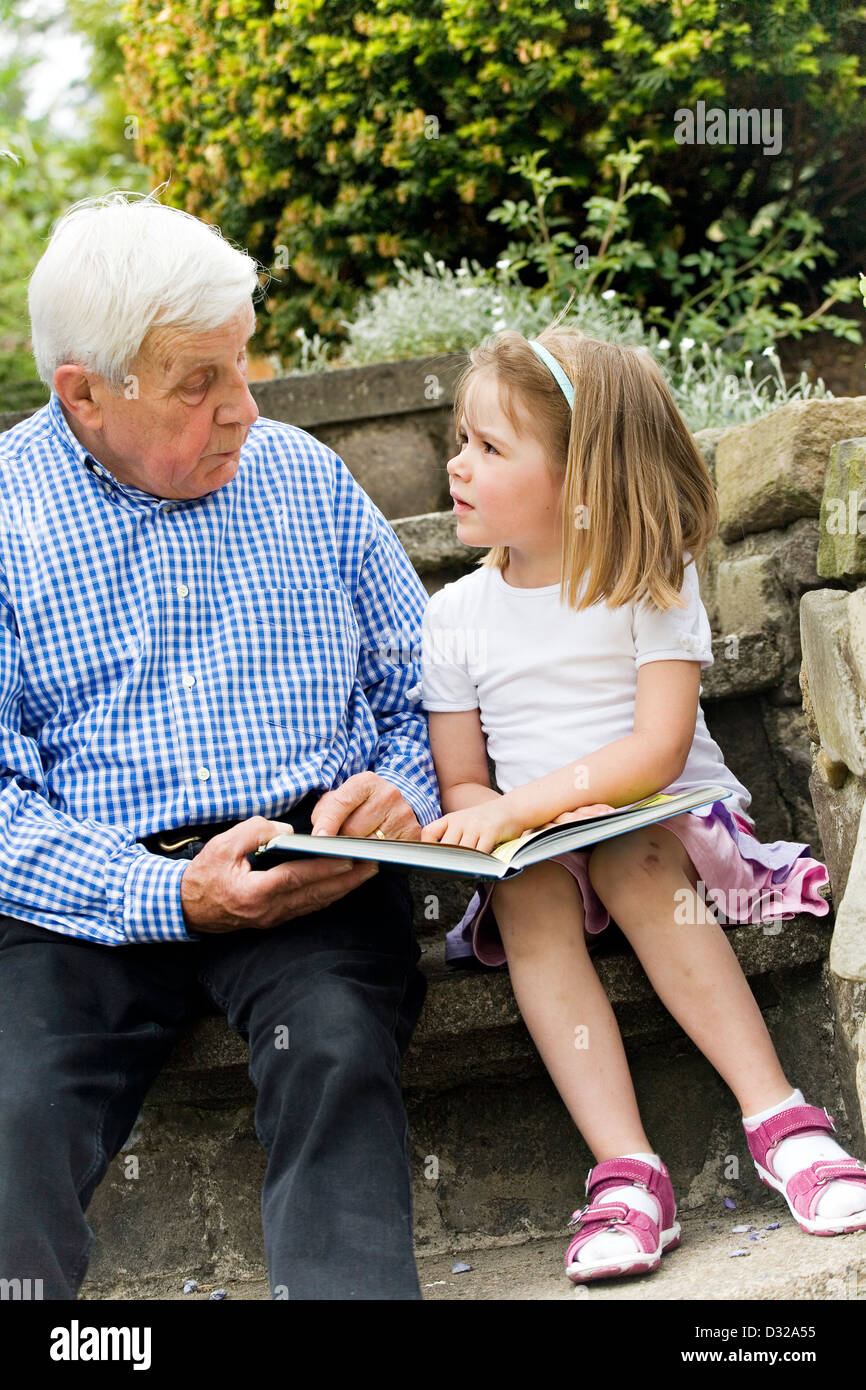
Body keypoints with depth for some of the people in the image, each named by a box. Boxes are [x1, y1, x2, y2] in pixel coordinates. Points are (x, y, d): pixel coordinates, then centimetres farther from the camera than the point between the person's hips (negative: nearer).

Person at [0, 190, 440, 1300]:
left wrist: (399, 792, -7)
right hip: (91, 898, -1)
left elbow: (421, 688, 18)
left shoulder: (306, 478, 14)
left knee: (338, 1044, -30)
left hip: (318, 869, 2)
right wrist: (176, 898, -18)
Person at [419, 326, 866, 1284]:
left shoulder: (649, 584, -3)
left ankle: (777, 1117, -35)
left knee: (632, 860, -35)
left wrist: (524, 803, -27)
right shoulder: (455, 615, 6)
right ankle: (624, 1168, -38)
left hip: (671, 821, -2)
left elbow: (658, 750, -15)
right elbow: (460, 784, 5)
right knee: (528, 889, -31)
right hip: (542, 843, 3)